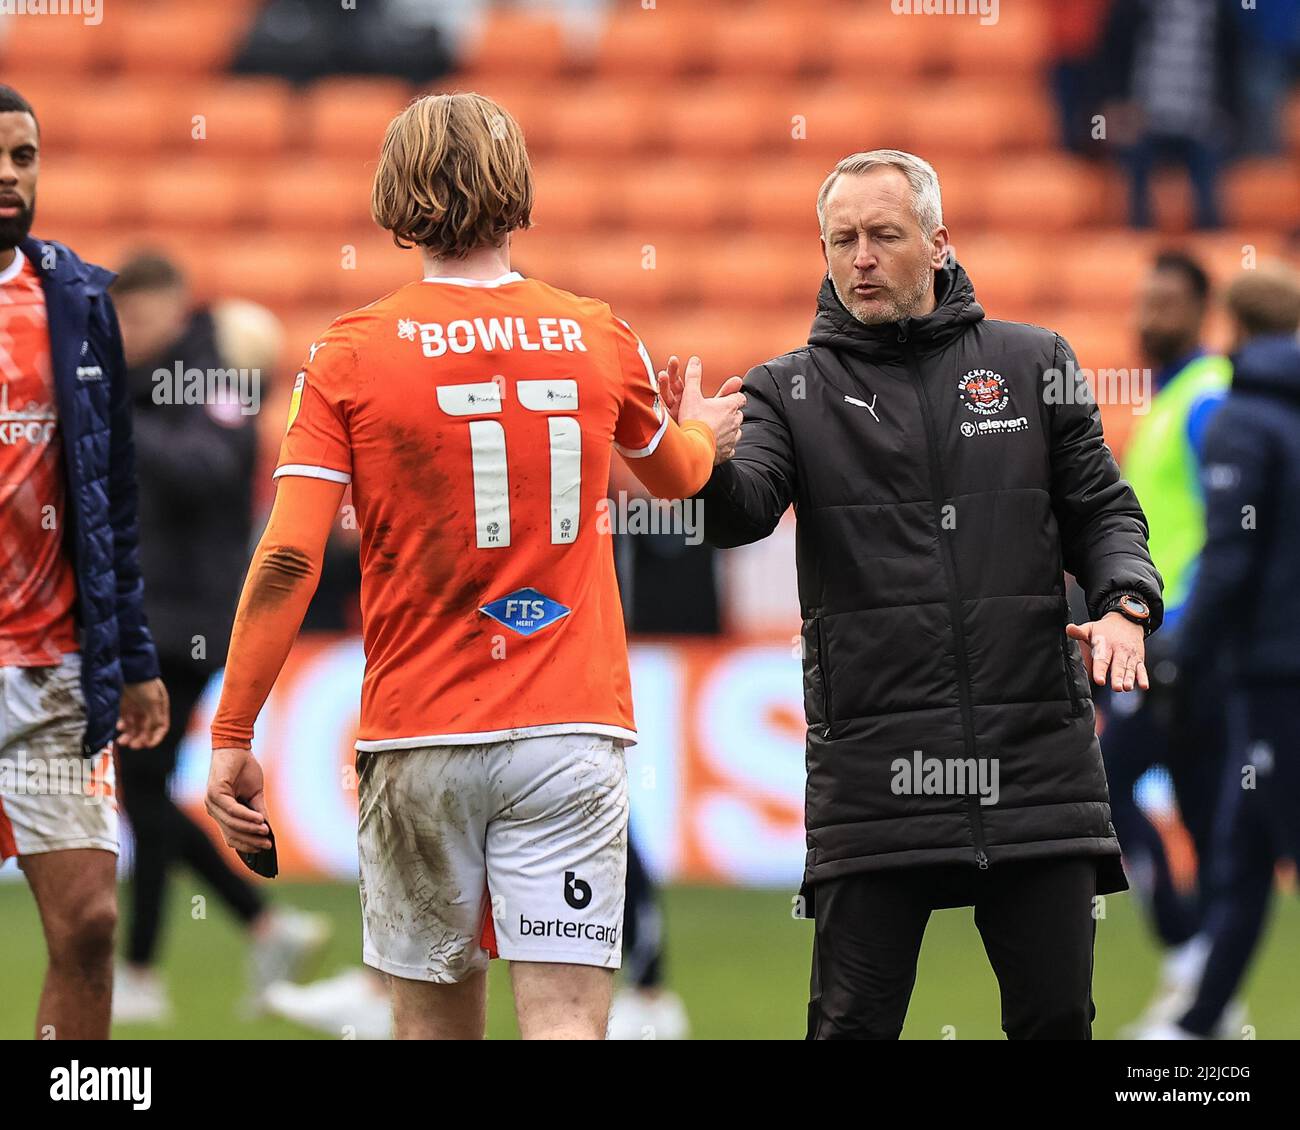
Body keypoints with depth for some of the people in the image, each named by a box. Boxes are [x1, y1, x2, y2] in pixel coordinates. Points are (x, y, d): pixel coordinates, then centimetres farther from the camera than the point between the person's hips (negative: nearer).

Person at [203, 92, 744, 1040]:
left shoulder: (351, 357, -4)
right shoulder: (601, 343, 4)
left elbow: (289, 559, -11)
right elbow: (676, 474, 26)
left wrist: (231, 737, -6)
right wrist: (701, 433, 51)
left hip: (418, 737, 0)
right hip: (571, 734, 0)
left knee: (434, 1014, 12)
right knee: (566, 1018, -7)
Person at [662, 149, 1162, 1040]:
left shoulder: (1032, 364, 11)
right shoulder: (791, 391, 7)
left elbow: (1102, 512, 13)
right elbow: (743, 511, -10)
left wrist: (1126, 604, -7)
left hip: (1036, 762, 1)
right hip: (873, 766, -1)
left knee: (1055, 1016, 5)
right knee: (854, 1024, -2)